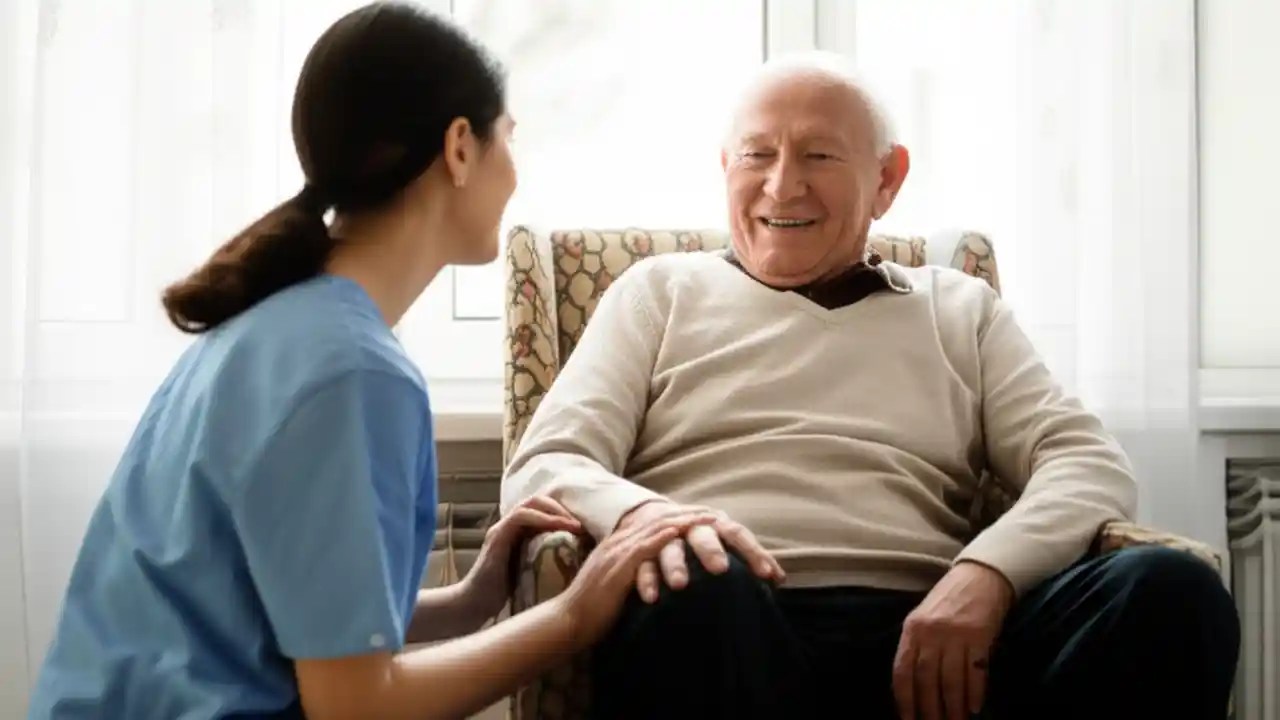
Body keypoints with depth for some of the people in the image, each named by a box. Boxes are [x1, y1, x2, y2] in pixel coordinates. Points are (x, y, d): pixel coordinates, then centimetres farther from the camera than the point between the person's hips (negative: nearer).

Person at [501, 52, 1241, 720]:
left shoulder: (960, 308, 24)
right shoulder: (663, 290, 20)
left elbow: (1092, 462, 11)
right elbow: (545, 466, 7)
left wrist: (988, 571, -13)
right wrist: (639, 513, -19)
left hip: (929, 635, 3)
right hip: (731, 630, -2)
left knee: (1169, 591, -25)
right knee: (694, 583, -38)